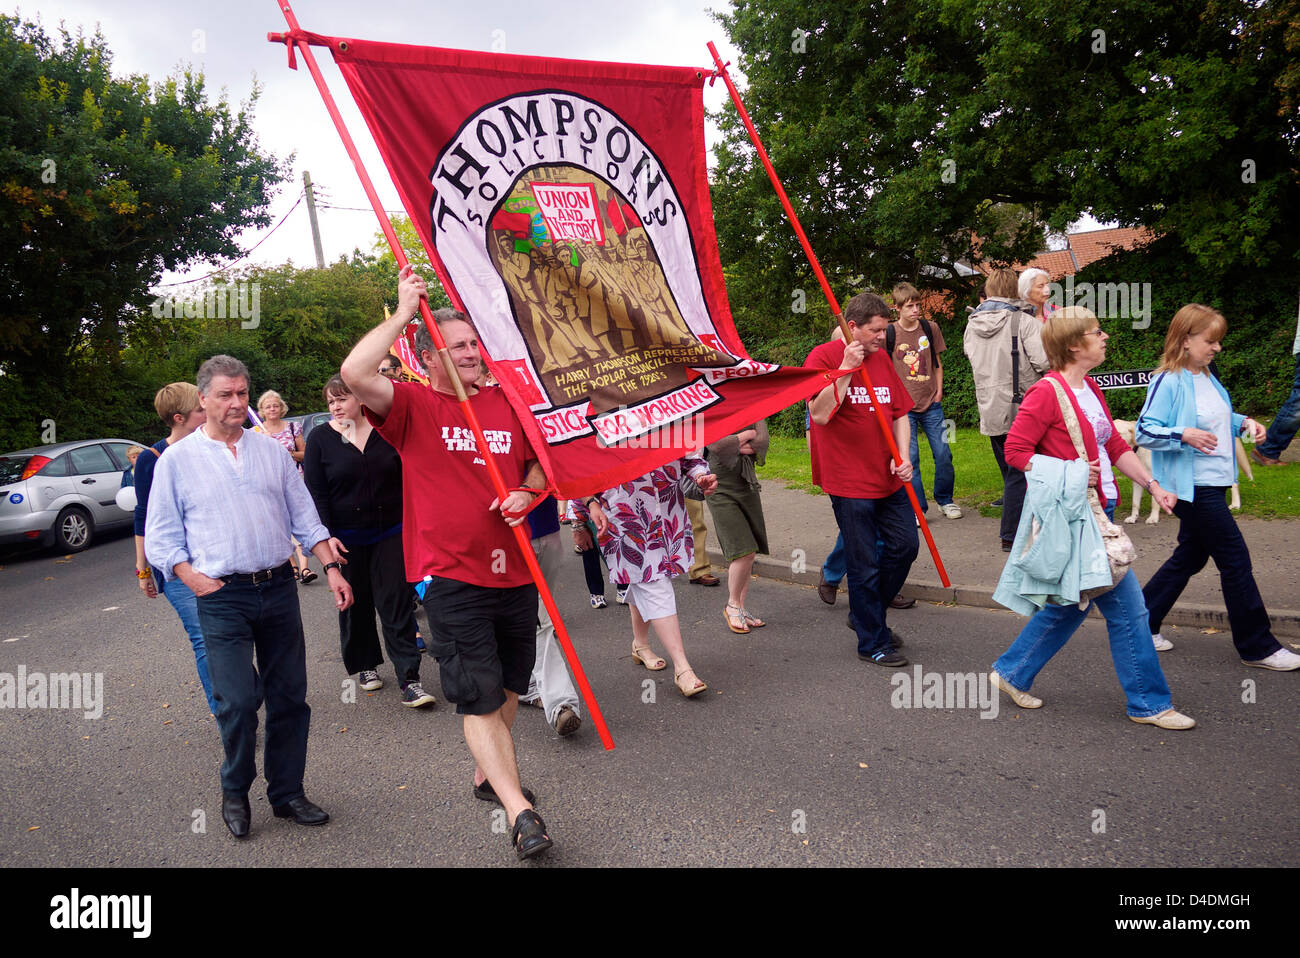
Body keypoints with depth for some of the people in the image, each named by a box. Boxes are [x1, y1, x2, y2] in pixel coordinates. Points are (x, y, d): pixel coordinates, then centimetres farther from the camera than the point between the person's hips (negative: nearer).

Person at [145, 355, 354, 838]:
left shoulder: (271, 450, 11)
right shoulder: (176, 460, 2)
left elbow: (305, 518, 14)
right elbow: (161, 539, 3)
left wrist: (332, 568, 5)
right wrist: (198, 582, -9)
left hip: (279, 586, 3)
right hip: (223, 597, -3)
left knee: (289, 697, 7)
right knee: (238, 701, -8)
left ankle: (286, 793, 22)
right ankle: (235, 791, 17)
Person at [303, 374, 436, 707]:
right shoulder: (320, 439, 0)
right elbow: (315, 493, -3)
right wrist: (326, 536, -13)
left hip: (390, 533, 0)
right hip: (346, 538, 0)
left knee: (396, 603, -4)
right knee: (354, 602, 10)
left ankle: (409, 680, -4)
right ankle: (364, 665, 29)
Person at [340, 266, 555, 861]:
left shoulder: (507, 402, 8)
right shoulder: (413, 407, -5)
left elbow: (539, 463, 21)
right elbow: (355, 374, -24)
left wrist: (528, 493, -1)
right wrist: (403, 313, -17)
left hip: (513, 572, 6)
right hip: (451, 577, -5)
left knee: (509, 687, 19)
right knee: (479, 699, -5)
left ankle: (489, 774, 40)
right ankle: (519, 812, 0)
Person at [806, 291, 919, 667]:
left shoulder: (882, 358, 11)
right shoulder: (823, 357, -9)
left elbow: (899, 413, 14)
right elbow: (821, 414, -20)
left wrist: (902, 456, 0)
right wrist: (846, 369, -23)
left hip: (889, 477, 7)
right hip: (850, 481, -7)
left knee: (904, 545, 11)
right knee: (864, 564, 2)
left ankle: (866, 614, 32)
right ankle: (873, 643, 18)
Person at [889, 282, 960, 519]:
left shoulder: (931, 329, 6)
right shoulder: (890, 334, -2)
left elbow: (937, 363, 15)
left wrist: (939, 390, 6)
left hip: (931, 404, 2)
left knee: (943, 454, 3)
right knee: (910, 457, -2)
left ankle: (945, 500, 22)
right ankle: (917, 507, 10)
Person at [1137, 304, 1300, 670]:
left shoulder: (1208, 379, 11)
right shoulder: (1168, 382, -16)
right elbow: (1145, 431, -19)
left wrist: (1244, 423, 8)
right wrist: (1184, 435, -32)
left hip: (1213, 483, 10)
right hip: (1193, 487, -10)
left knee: (1190, 557, 15)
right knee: (1236, 560, -4)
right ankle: (1257, 646, 8)